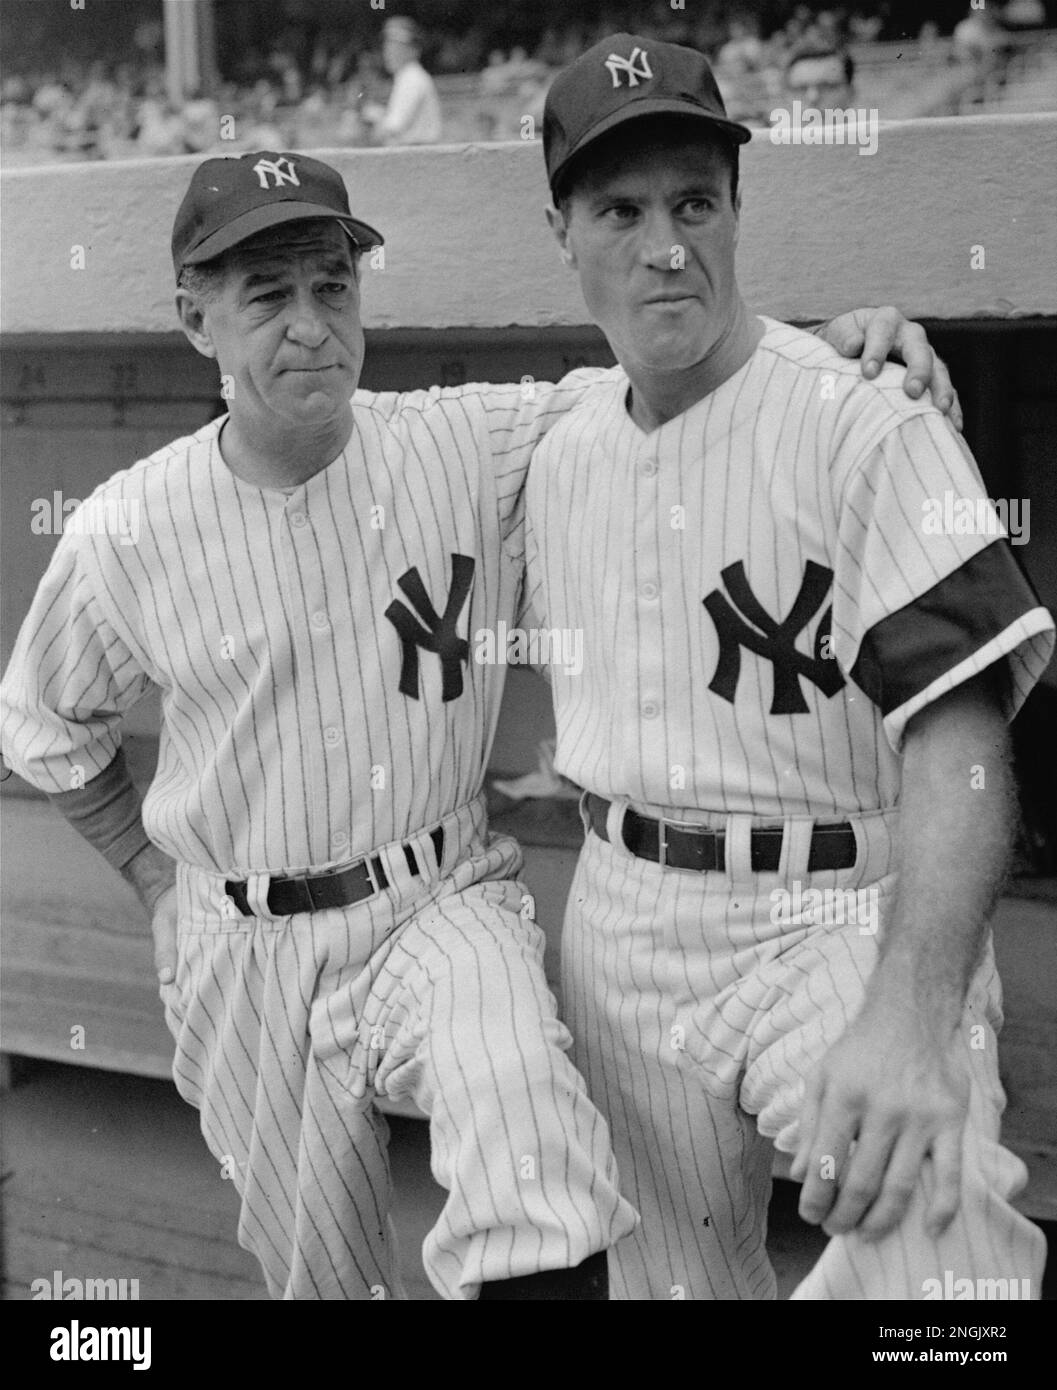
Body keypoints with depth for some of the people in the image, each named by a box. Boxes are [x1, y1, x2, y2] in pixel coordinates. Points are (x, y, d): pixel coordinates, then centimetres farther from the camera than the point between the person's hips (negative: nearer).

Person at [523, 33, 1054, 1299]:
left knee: (947, 1260, -30)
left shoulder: (866, 429, -14)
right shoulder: (560, 458, 8)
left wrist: (910, 1016, -37)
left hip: (841, 920, -5)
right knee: (668, 1277, 16)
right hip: (622, 919, 6)